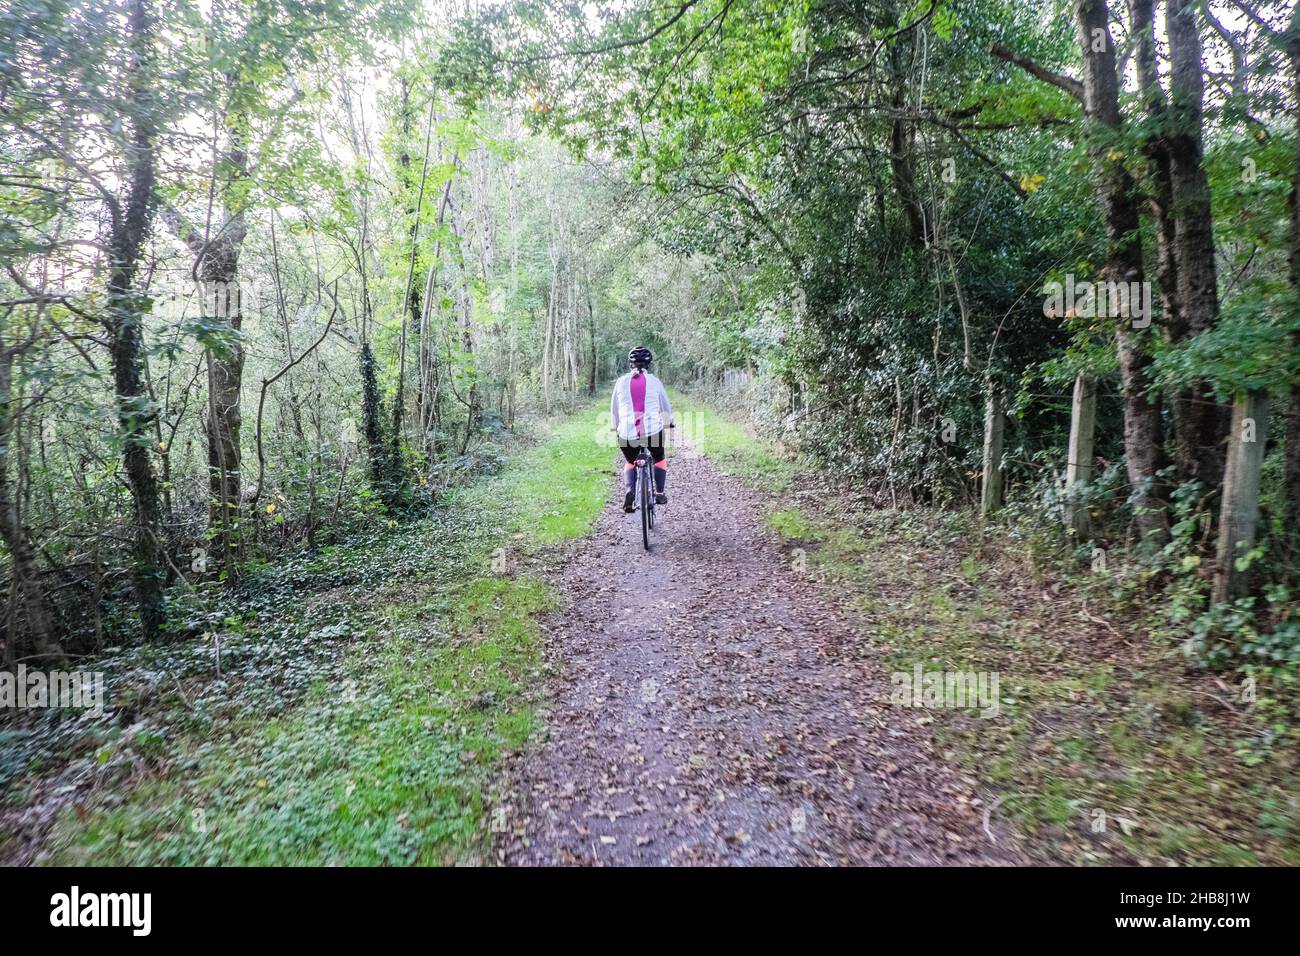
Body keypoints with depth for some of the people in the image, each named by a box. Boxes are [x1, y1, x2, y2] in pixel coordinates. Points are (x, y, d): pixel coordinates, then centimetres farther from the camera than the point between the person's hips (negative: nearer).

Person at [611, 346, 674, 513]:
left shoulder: (621, 382, 6)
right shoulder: (654, 381, 4)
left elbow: (614, 410, 13)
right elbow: (666, 407, 13)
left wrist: (617, 427, 31)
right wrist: (670, 422, 33)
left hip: (627, 433, 1)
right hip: (652, 431, -1)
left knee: (630, 463, 25)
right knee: (660, 460, 28)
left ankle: (630, 492, 1)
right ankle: (660, 493, 21)